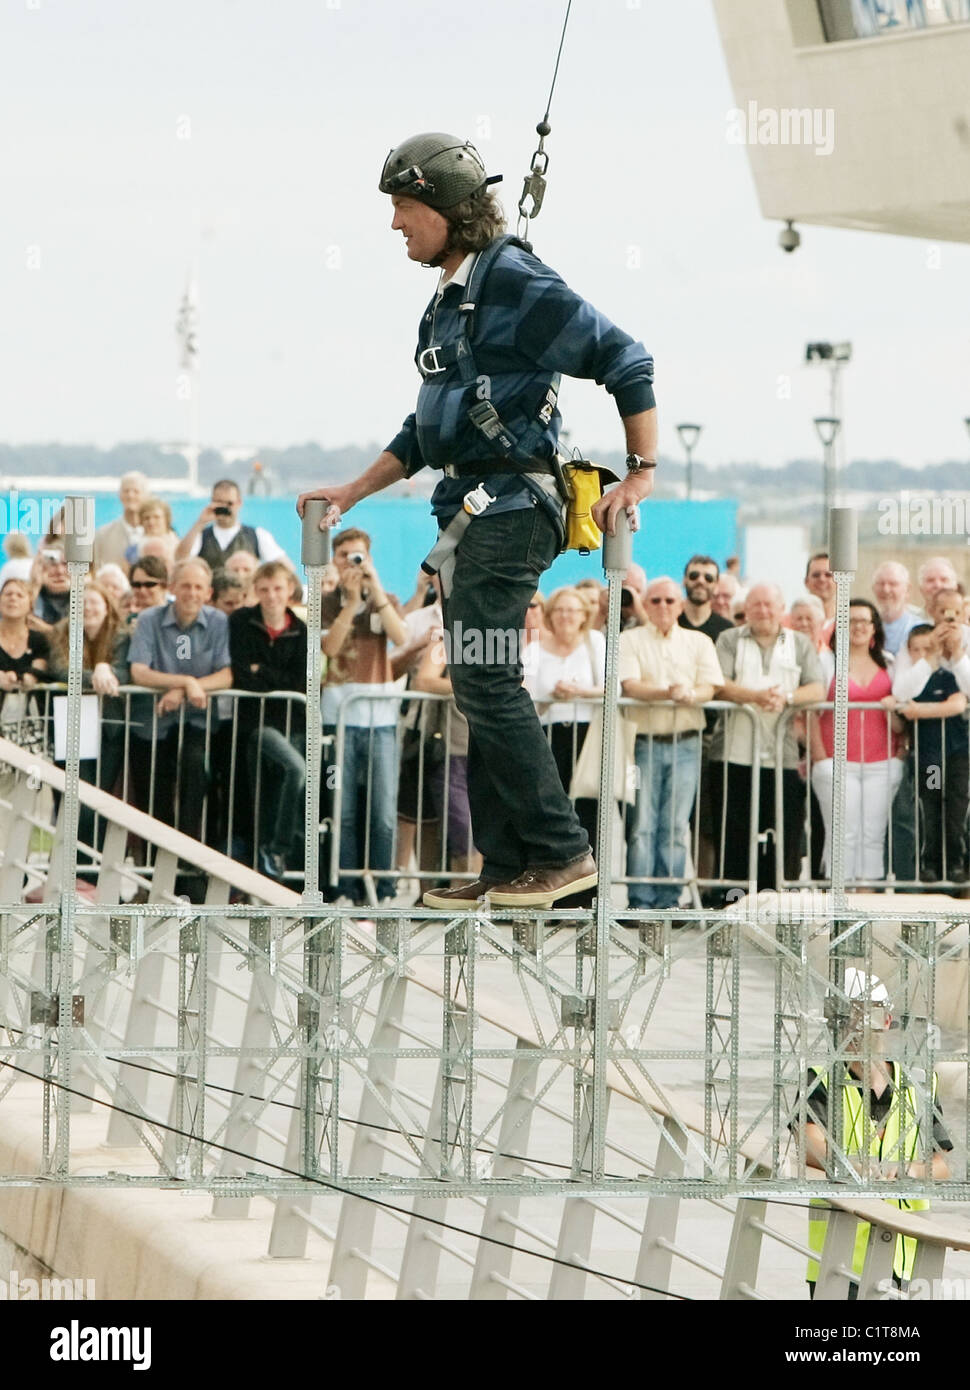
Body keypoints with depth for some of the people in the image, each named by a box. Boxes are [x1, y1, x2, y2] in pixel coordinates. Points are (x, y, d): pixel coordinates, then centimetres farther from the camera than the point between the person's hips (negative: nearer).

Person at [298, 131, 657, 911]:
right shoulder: (447, 301, 19)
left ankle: (561, 852, -12)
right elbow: (426, 430, 29)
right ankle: (507, 869, 9)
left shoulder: (517, 284, -11)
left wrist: (643, 472, -14)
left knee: (485, 677, -15)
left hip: (512, 507, -10)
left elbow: (625, 361, -12)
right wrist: (354, 493, 28)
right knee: (481, 687, 7)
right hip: (470, 510, 10)